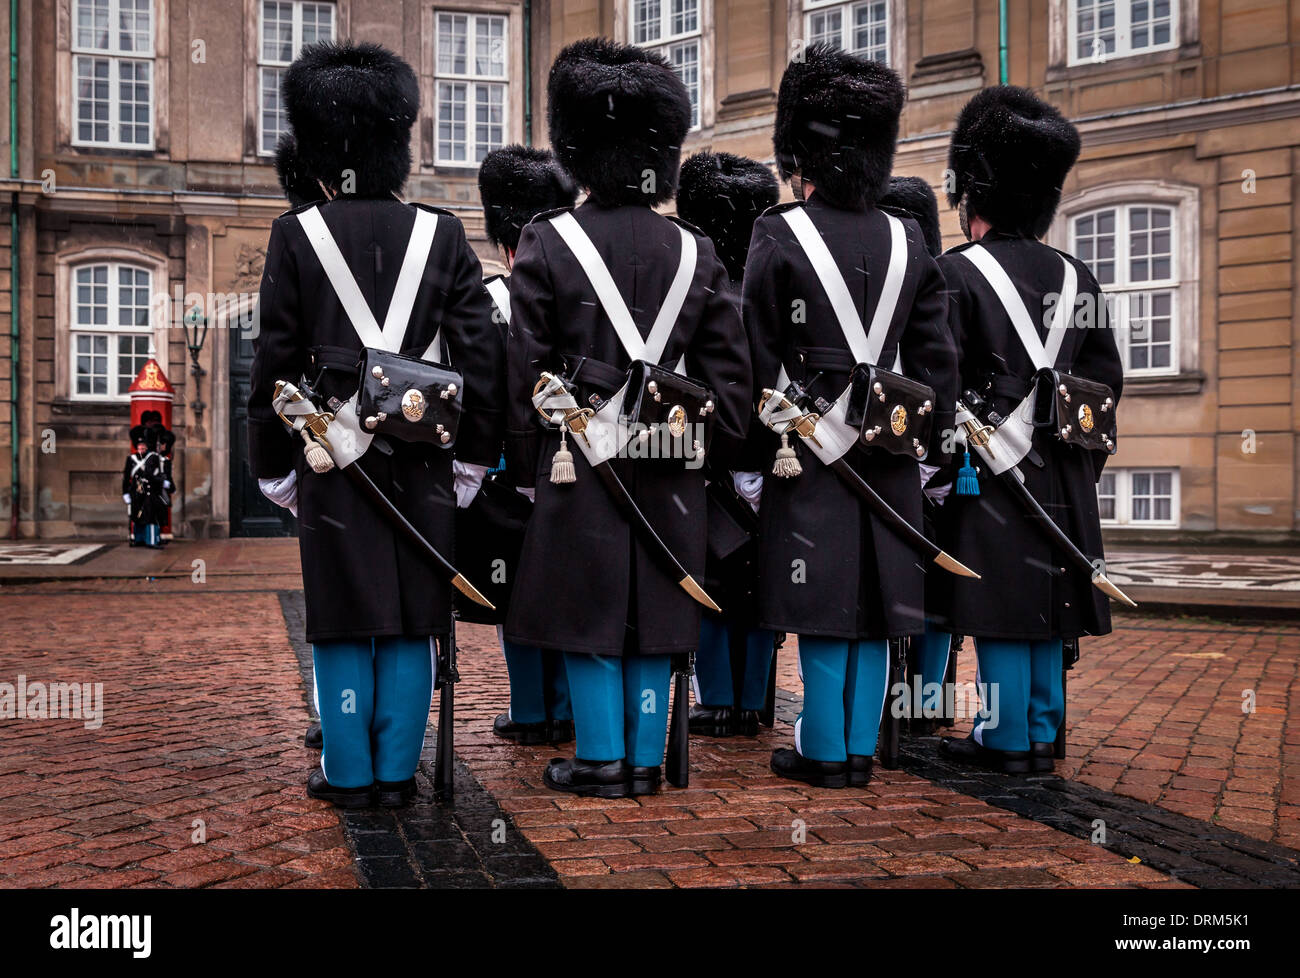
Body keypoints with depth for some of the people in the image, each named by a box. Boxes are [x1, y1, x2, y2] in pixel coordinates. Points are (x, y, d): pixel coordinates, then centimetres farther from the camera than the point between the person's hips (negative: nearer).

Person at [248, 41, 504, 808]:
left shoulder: (298, 235, -2)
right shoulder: (441, 234, 2)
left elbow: (276, 363, -1)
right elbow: (482, 353, -1)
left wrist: (274, 468, 7)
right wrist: (474, 457, 6)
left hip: (333, 458, -1)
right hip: (421, 461, 1)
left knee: (344, 623, 7)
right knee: (411, 619, 8)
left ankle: (349, 773, 15)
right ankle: (398, 771, 15)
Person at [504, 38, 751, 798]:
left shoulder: (548, 243, -5)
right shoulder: (695, 252, 4)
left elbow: (526, 371, -4)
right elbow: (730, 373, 5)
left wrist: (525, 464, 4)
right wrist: (714, 451, 13)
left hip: (582, 461, -3)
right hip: (671, 473, 3)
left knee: (587, 615, 7)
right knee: (655, 614, 10)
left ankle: (602, 760, 13)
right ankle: (647, 760, 18)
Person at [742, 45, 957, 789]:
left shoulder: (779, 237, -6)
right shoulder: (909, 242, 7)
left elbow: (758, 360, -6)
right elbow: (938, 358, 7)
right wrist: (930, 450, 13)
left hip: (809, 449, -4)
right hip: (889, 453, 4)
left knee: (823, 604, 2)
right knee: (875, 603, 10)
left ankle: (824, 753, 9)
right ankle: (862, 748, 17)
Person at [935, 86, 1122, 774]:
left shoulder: (958, 273, -8)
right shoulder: (1075, 277, 10)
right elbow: (1107, 378, 11)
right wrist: (1083, 461, 18)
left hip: (994, 467, -6)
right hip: (1064, 475, 6)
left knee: (1003, 607, 1)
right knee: (1046, 603, 13)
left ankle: (1007, 738, 8)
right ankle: (1043, 733, 21)